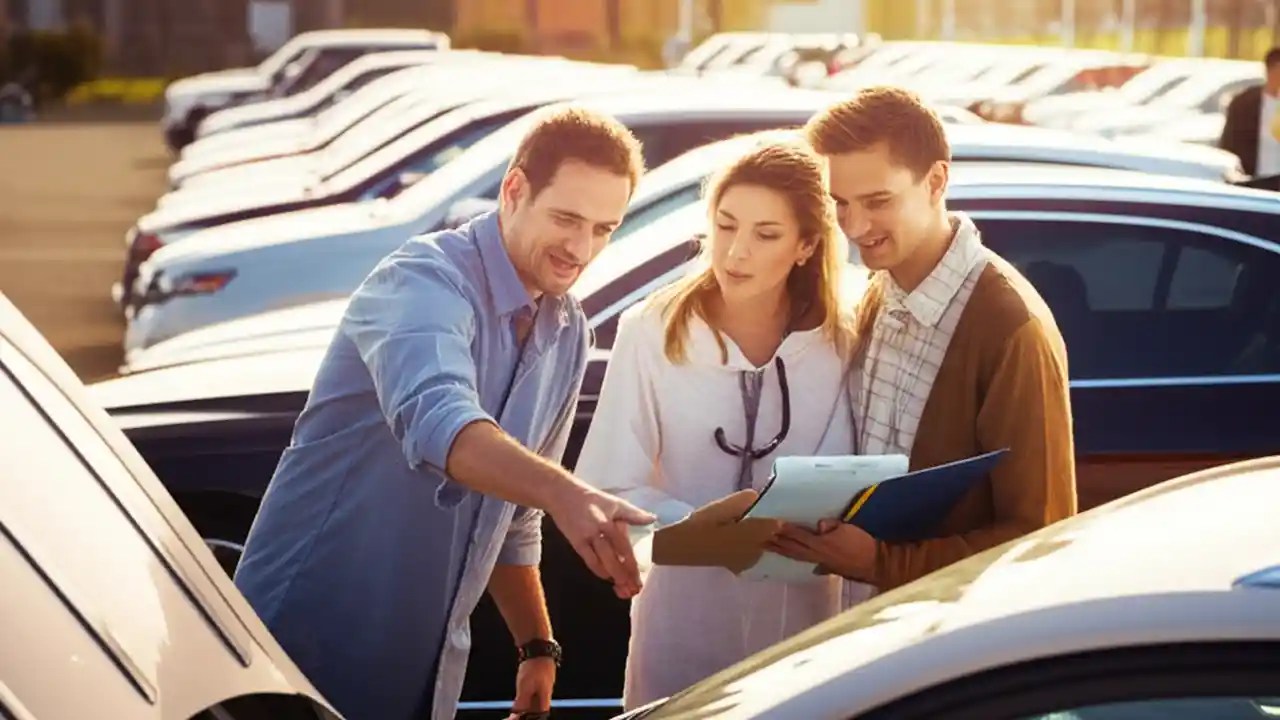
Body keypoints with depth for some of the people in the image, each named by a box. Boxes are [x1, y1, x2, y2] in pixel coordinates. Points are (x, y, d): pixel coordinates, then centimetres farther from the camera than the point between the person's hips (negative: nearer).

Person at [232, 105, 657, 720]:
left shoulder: (569, 335, 8)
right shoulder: (427, 282, -17)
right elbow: (434, 421, -38)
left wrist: (538, 647, 10)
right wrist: (565, 495, -52)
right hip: (309, 645, -7)